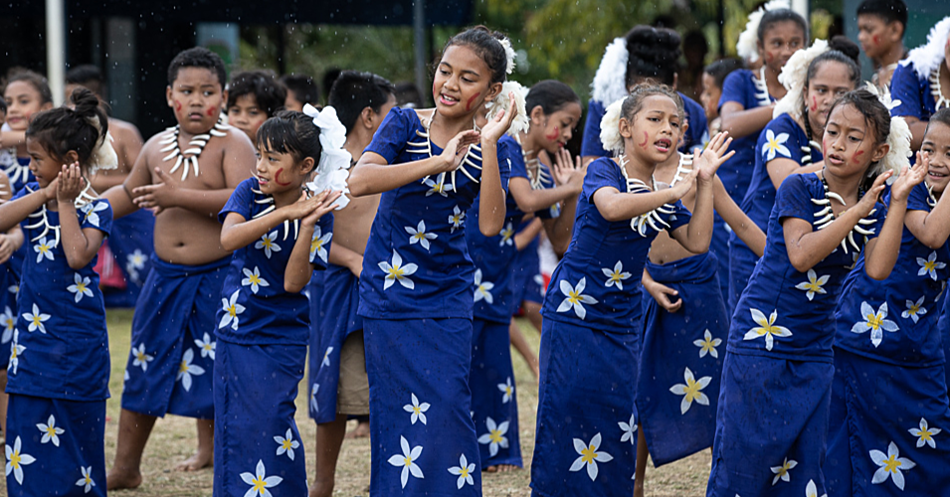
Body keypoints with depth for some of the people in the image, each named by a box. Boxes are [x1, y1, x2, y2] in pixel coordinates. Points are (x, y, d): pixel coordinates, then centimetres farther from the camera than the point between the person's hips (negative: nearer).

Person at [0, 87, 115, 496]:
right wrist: (45, 193, -17)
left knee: (74, 436, 3)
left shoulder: (95, 208, -8)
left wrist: (65, 202, -17)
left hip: (77, 342, -5)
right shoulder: (33, 194, 6)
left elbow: (78, 255, -24)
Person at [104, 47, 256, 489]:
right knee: (144, 371, 12)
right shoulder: (157, 147, 9)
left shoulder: (232, 145, -9)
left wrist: (180, 196, -26)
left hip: (219, 277, -6)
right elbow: (128, 194, 28)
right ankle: (125, 468, 25)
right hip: (166, 276, 6)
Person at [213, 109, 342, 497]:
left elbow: (294, 283, -17)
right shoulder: (250, 192, -3)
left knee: (264, 425, -11)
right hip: (234, 332, 3)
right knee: (231, 426, 6)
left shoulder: (317, 213, -9)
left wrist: (307, 225, -27)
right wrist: (285, 213, -31)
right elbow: (228, 239, -24)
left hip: (280, 340, -3)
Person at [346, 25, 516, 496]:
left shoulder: (488, 152, 0)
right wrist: (440, 162, -27)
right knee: (396, 413, 2)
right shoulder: (406, 124, -5)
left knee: (445, 412, -6)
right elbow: (359, 181, -23)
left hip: (446, 302, 1)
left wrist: (489, 145, -21)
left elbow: (490, 225, -17)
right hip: (387, 296, -1)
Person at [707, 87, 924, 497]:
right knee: (742, 459, -2)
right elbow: (801, 255, -23)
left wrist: (898, 201, -18)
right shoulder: (799, 188, -9)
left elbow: (877, 269, -14)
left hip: (814, 352, 5)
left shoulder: (874, 210, 4)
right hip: (759, 340, -4)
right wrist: (859, 209, -24)